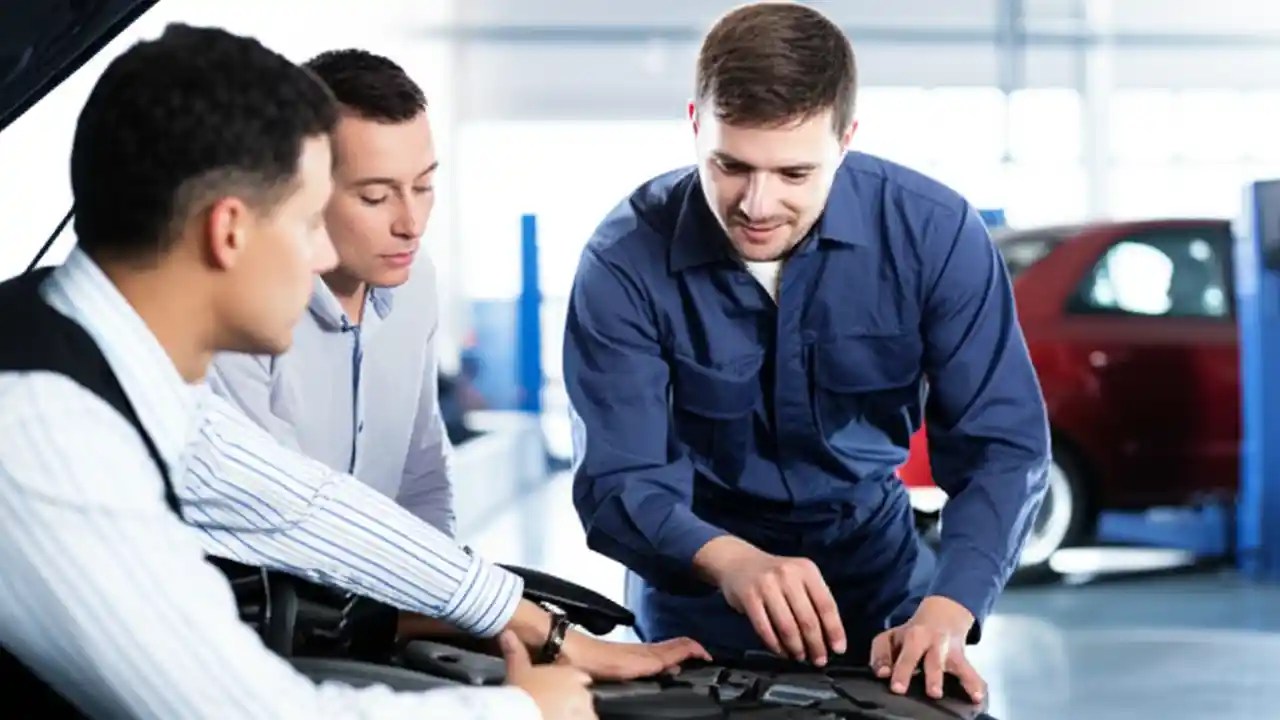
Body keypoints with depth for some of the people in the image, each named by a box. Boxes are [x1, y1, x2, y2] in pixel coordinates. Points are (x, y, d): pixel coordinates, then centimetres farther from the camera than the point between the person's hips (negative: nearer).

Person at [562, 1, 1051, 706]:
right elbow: (617, 480, -23)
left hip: (879, 572, 1)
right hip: (698, 595, -1)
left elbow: (999, 444, -17)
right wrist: (728, 562, -45)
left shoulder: (934, 233, -18)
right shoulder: (627, 260, -21)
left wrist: (946, 613, -34)